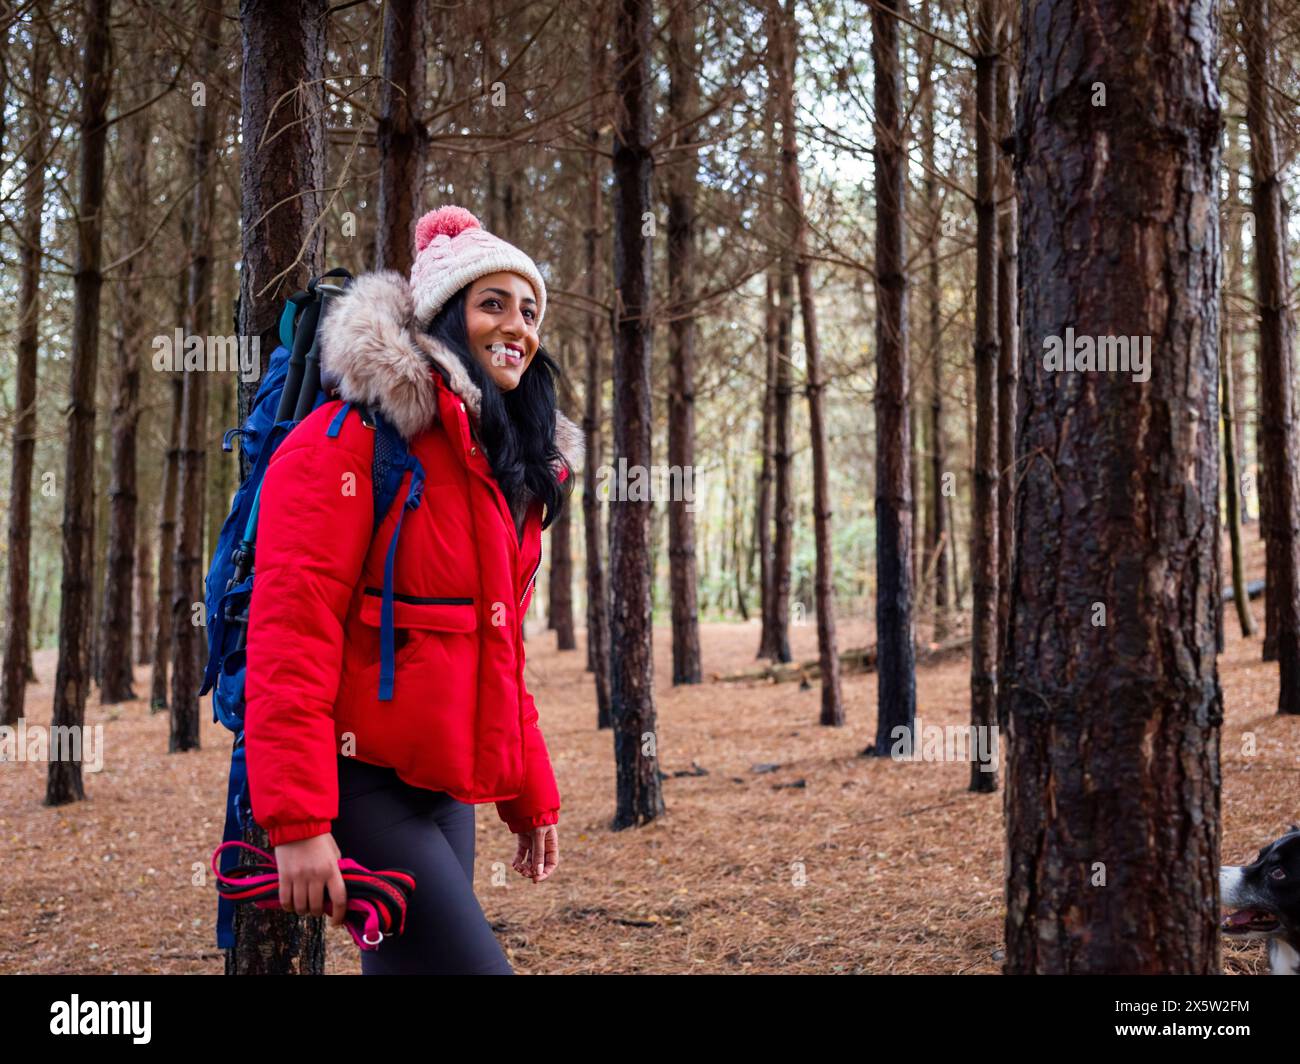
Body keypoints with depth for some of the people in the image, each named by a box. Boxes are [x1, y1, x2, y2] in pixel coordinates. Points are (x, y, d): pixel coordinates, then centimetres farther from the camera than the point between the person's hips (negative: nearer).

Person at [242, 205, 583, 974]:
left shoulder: (509, 468, 17)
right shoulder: (351, 441, -10)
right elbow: (291, 635, -18)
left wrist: (531, 795, 21)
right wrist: (299, 819, -23)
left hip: (444, 790, 9)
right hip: (359, 785, -8)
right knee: (470, 961, -13)